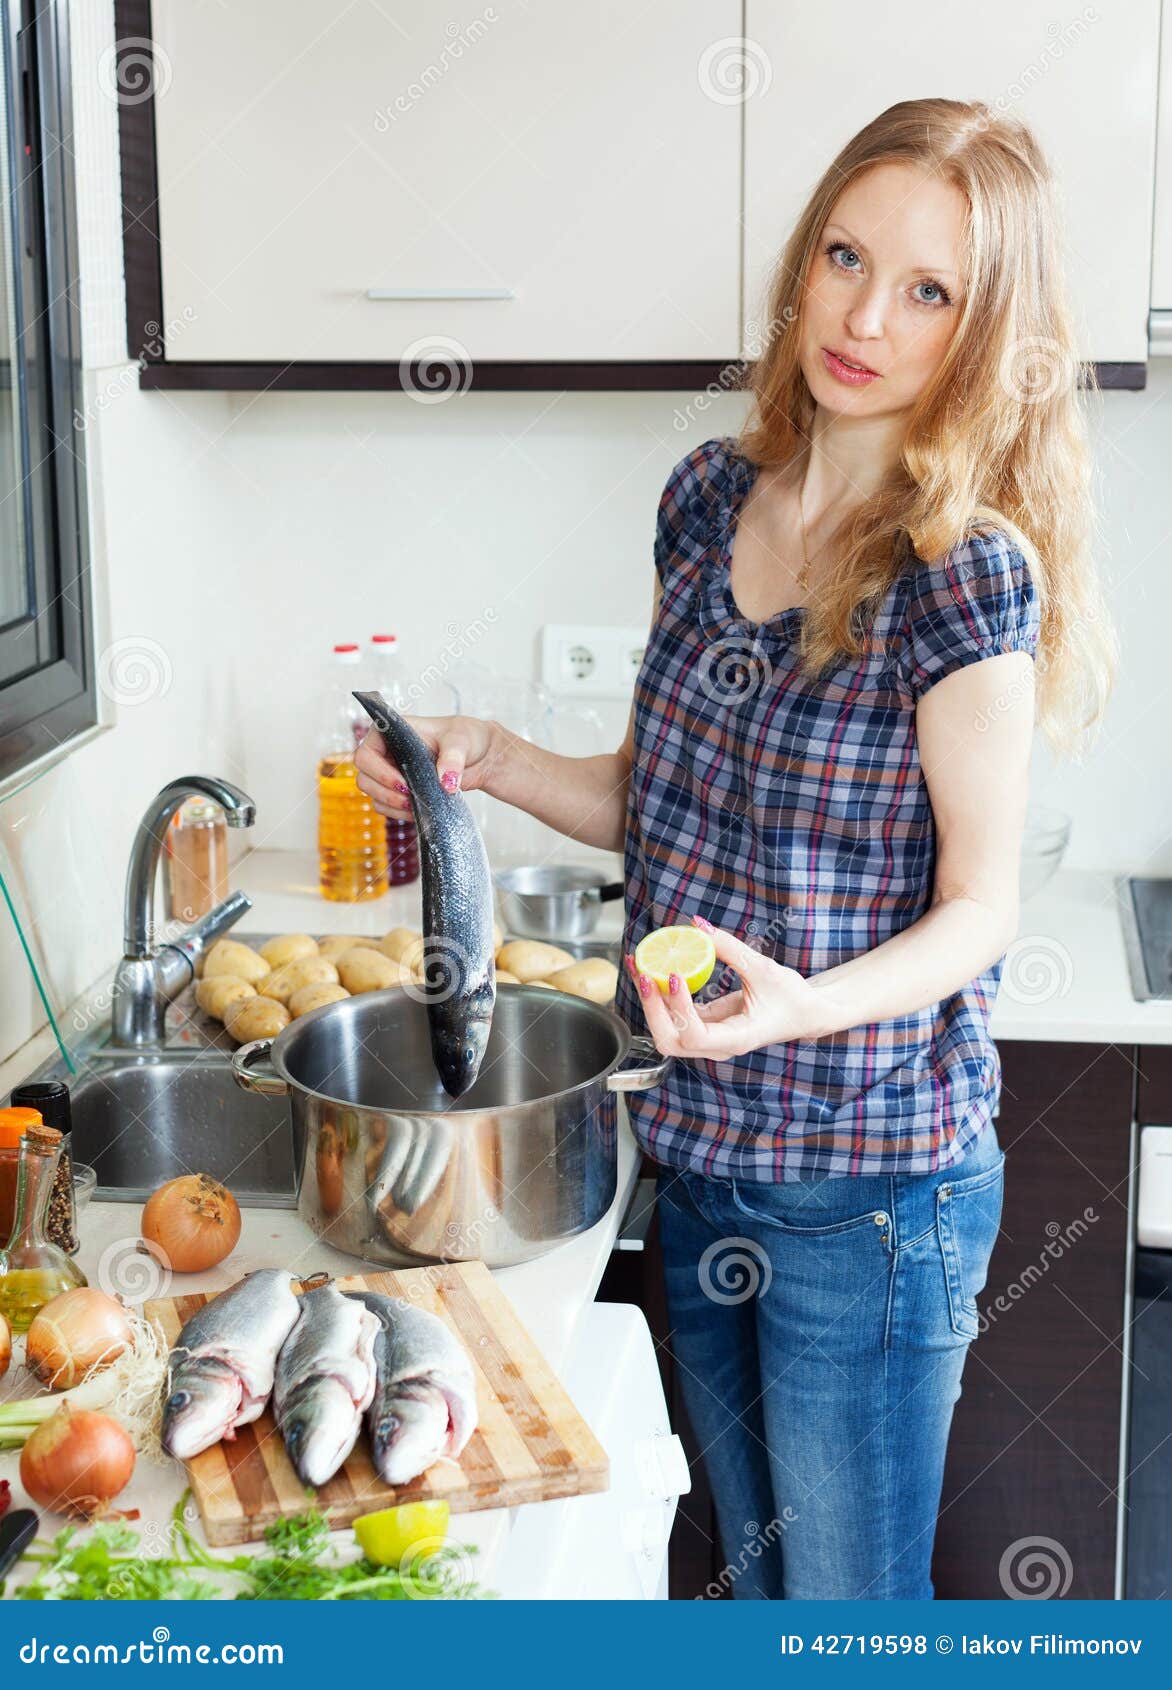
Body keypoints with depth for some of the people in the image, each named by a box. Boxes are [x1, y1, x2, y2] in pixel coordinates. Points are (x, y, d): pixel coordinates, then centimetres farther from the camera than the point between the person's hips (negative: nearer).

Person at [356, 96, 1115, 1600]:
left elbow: (979, 903, -13)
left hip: (869, 1187, -6)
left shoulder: (967, 574, -18)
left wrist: (804, 1004, -30)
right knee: (749, 1573, 25)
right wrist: (493, 763, -5)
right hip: (699, 1149, 6)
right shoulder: (712, 498, 2)